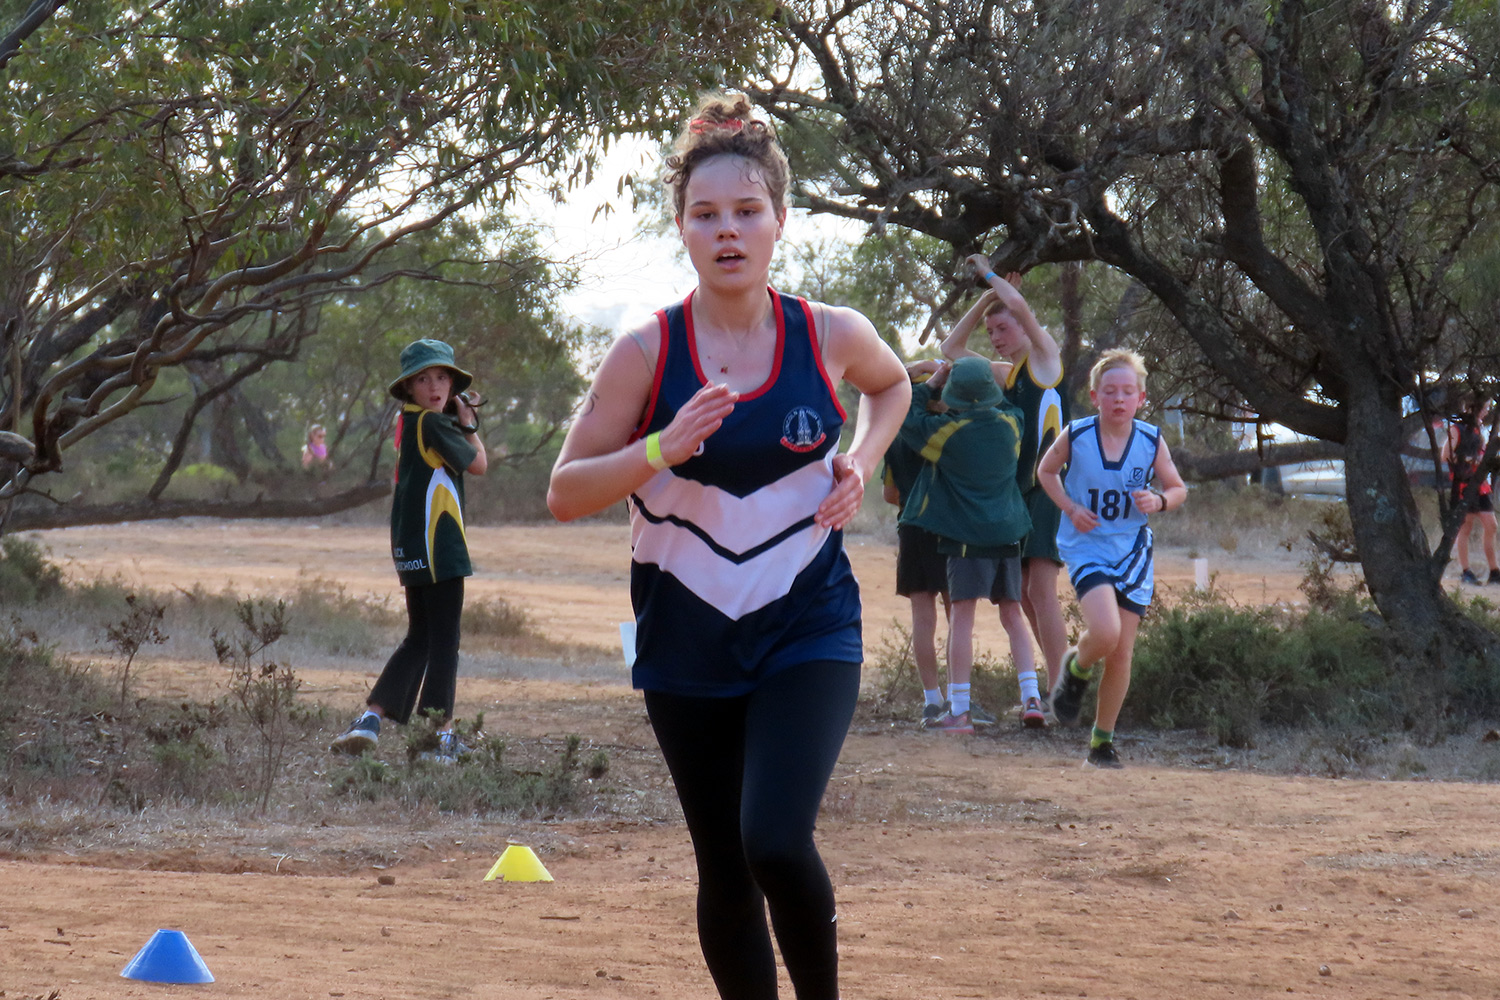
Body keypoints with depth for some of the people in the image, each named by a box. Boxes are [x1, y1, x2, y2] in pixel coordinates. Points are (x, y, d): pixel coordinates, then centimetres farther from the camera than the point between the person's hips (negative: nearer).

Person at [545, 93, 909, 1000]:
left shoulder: (832, 336, -5)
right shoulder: (648, 352, -8)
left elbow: (893, 384, 20)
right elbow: (564, 493, -5)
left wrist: (862, 461, 1)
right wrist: (661, 450, -21)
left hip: (809, 631, -1)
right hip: (687, 643, 1)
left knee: (776, 841, -20)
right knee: (723, 868, 7)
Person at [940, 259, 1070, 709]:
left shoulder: (1045, 358, -2)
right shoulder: (1006, 374, 19)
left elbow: (1020, 305, -17)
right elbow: (952, 348, 25)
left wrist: (990, 274, 1)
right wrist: (987, 295, 15)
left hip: (1050, 489, -9)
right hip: (1020, 492, 9)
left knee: (1041, 587, -16)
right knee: (1024, 594, 7)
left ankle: (1057, 692, -17)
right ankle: (1057, 684, 13)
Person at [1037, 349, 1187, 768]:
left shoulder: (1151, 441, -6)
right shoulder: (1076, 436, -9)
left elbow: (1178, 489, 7)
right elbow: (1046, 471, 9)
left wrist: (1159, 501, -16)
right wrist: (1070, 507, -8)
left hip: (1132, 553, 3)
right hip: (1086, 548, -2)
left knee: (1122, 655, 4)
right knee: (1105, 634, -26)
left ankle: (1103, 740, 22)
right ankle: (1076, 668, 11)